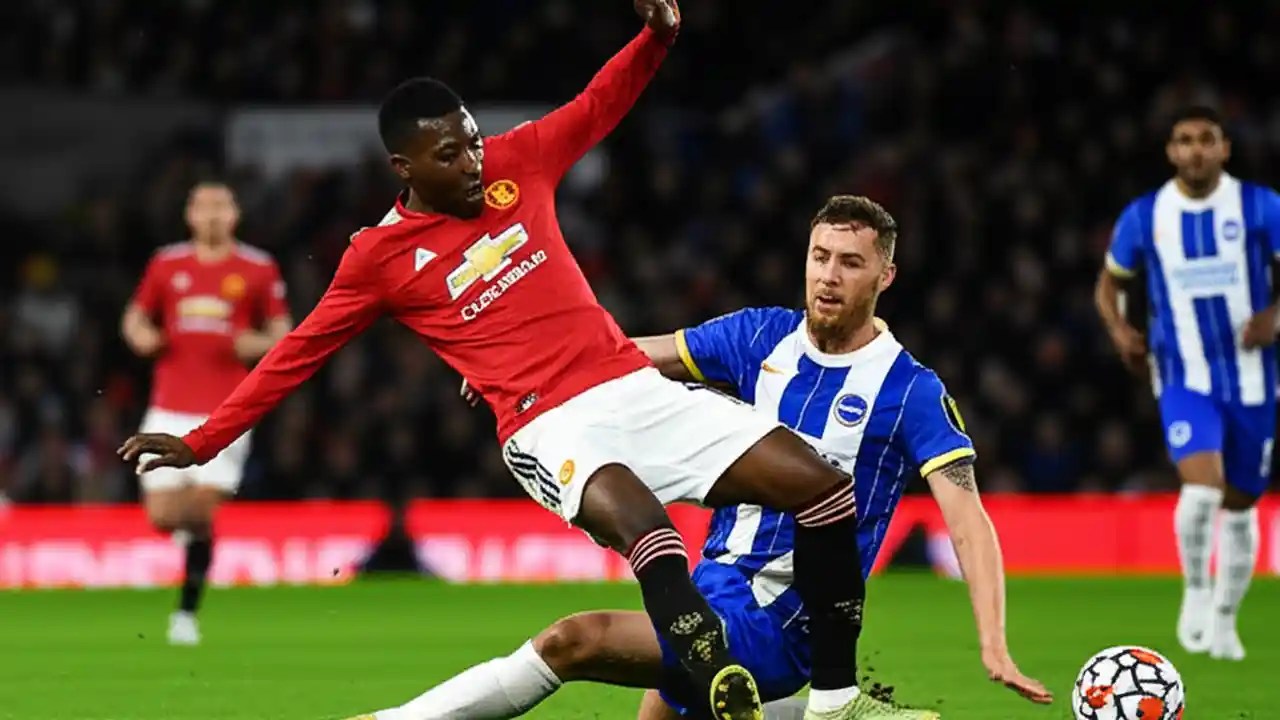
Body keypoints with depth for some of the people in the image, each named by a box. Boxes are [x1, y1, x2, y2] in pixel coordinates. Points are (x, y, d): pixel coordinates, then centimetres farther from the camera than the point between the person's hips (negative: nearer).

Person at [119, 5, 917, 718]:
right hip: (552, 427, -6)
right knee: (650, 534, -40)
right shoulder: (380, 256, -1)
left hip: (638, 389, 6)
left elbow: (598, 107, 22)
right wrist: (201, 444, 7)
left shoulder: (514, 164, 9)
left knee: (825, 487, -3)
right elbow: (299, 354, 7)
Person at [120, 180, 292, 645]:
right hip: (169, 410, 2)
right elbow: (135, 316, 18)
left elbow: (282, 331, 9)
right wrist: (140, 336, -4)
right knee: (161, 516, -3)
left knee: (203, 513, -11)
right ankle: (192, 525, 34)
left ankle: (187, 612, 0)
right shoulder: (167, 265, 8)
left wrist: (262, 343, -13)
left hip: (225, 412, -2)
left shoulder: (259, 270, 2)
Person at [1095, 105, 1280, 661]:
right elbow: (1110, 283, 13)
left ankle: (1224, 619, 29)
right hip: (1184, 379, -1)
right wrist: (1120, 331, -6)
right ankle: (1196, 589, 1)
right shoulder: (1143, 217, 0)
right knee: (1201, 488, -24)